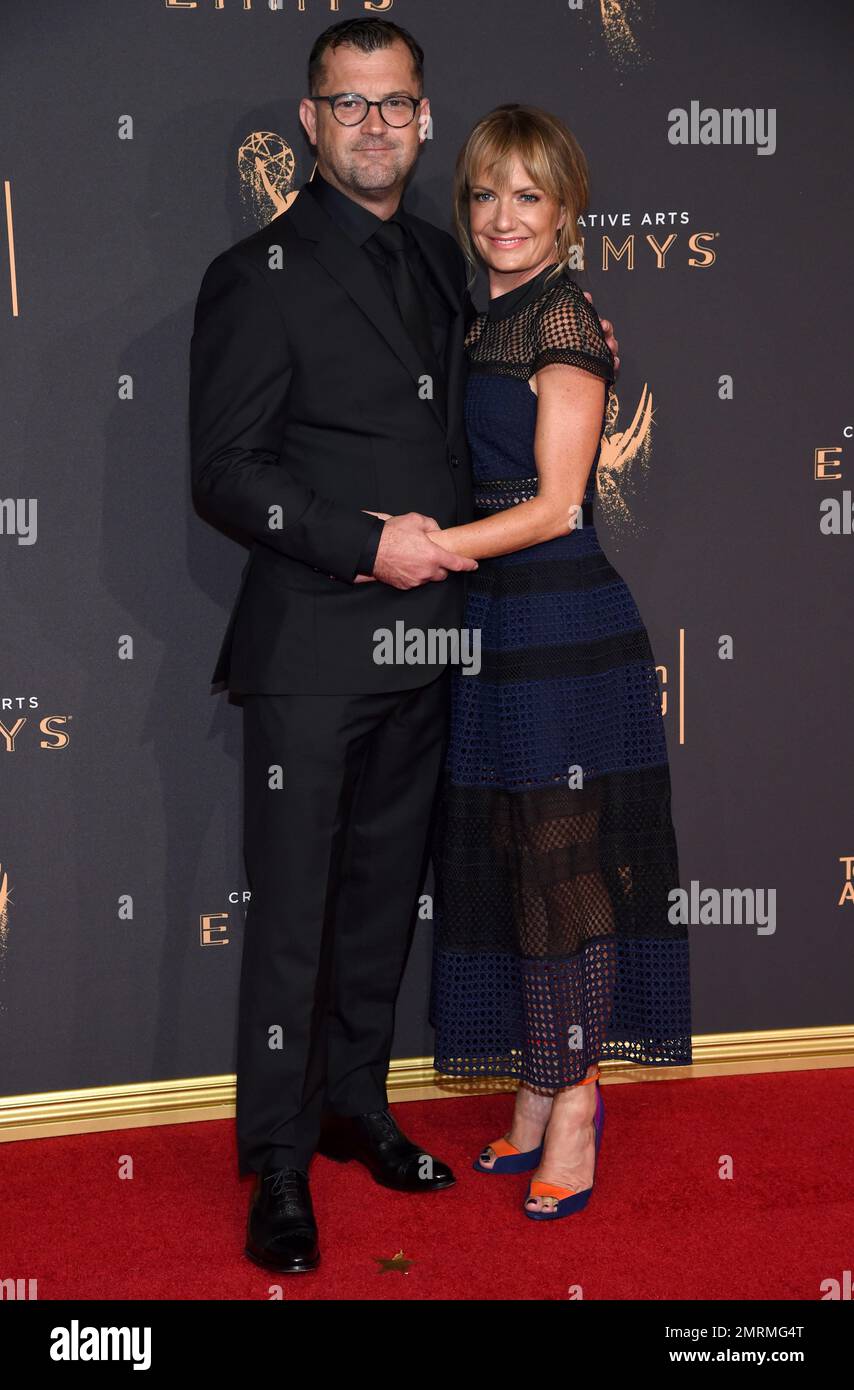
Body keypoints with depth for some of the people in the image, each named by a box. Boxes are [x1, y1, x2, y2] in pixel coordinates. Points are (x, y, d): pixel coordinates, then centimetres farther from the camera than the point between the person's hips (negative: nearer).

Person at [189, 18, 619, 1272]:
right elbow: (225, 472, -12)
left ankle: (356, 1107, 33)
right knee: (293, 913, 0)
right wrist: (366, 546, -18)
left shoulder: (441, 262, 14)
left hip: (424, 637, 6)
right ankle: (279, 1167, 13)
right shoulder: (259, 275, -6)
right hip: (314, 645, -6)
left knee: (385, 895, 16)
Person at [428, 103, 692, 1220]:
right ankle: (541, 1093, 24)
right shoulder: (481, 321, 15)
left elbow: (555, 504, -15)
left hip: (563, 624, -8)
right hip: (492, 625, 8)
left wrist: (428, 546, -19)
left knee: (563, 863, 0)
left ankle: (572, 1103, 12)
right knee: (506, 857, 11)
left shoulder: (565, 318, -9)